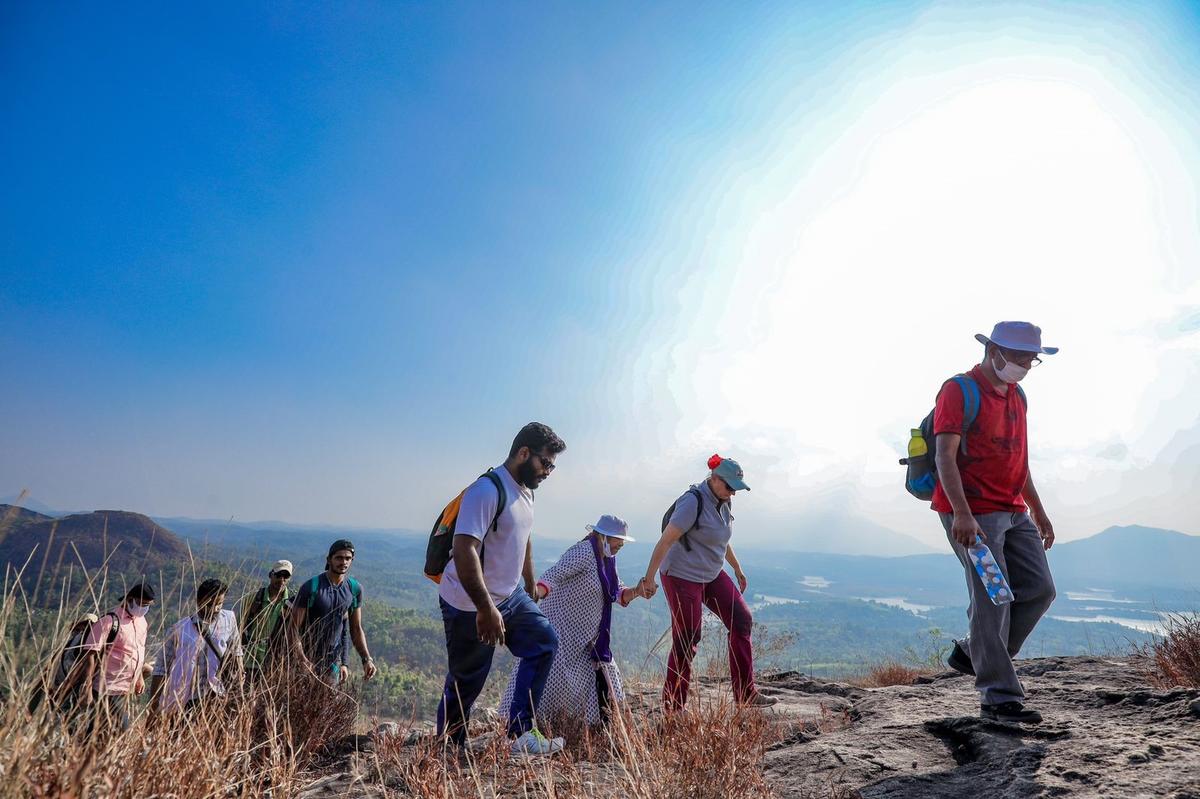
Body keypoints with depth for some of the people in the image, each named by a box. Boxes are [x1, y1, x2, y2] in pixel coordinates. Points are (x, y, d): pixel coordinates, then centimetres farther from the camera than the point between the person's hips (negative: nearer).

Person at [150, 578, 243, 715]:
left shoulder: (229, 619, -1)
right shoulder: (179, 629, -8)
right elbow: (161, 668, -5)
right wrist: (153, 706, -7)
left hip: (214, 697, 1)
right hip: (181, 701, -1)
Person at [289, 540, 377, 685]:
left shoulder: (355, 589, -3)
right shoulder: (311, 587, -16)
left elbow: (356, 629, 5)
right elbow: (294, 627, -16)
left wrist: (367, 659, -4)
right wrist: (302, 658, -28)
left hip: (334, 659, 4)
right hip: (309, 657, -3)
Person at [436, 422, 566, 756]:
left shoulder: (525, 491, 7)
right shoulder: (487, 491, -23)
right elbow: (463, 550, -30)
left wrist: (531, 591, 21)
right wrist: (486, 609, -29)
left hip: (511, 596, 9)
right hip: (470, 606, -9)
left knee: (544, 641, 2)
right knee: (466, 682, 4)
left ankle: (520, 734, 7)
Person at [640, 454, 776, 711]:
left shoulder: (724, 502, 5)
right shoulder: (693, 501, -22)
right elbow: (666, 540, -24)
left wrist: (737, 569, 27)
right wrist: (649, 578, -25)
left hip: (712, 575, 9)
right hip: (682, 576, -8)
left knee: (741, 620, 4)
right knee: (687, 640, -3)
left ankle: (746, 694, 12)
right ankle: (673, 707, 12)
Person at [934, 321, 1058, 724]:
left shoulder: (1016, 396, 17)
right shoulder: (958, 391, -10)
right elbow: (945, 456, -19)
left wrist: (1037, 510, 24)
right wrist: (962, 513, -28)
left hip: (1014, 513, 9)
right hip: (971, 516, -9)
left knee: (1039, 590, 7)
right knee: (992, 600, -7)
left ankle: (973, 654, 21)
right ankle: (999, 697, 2)